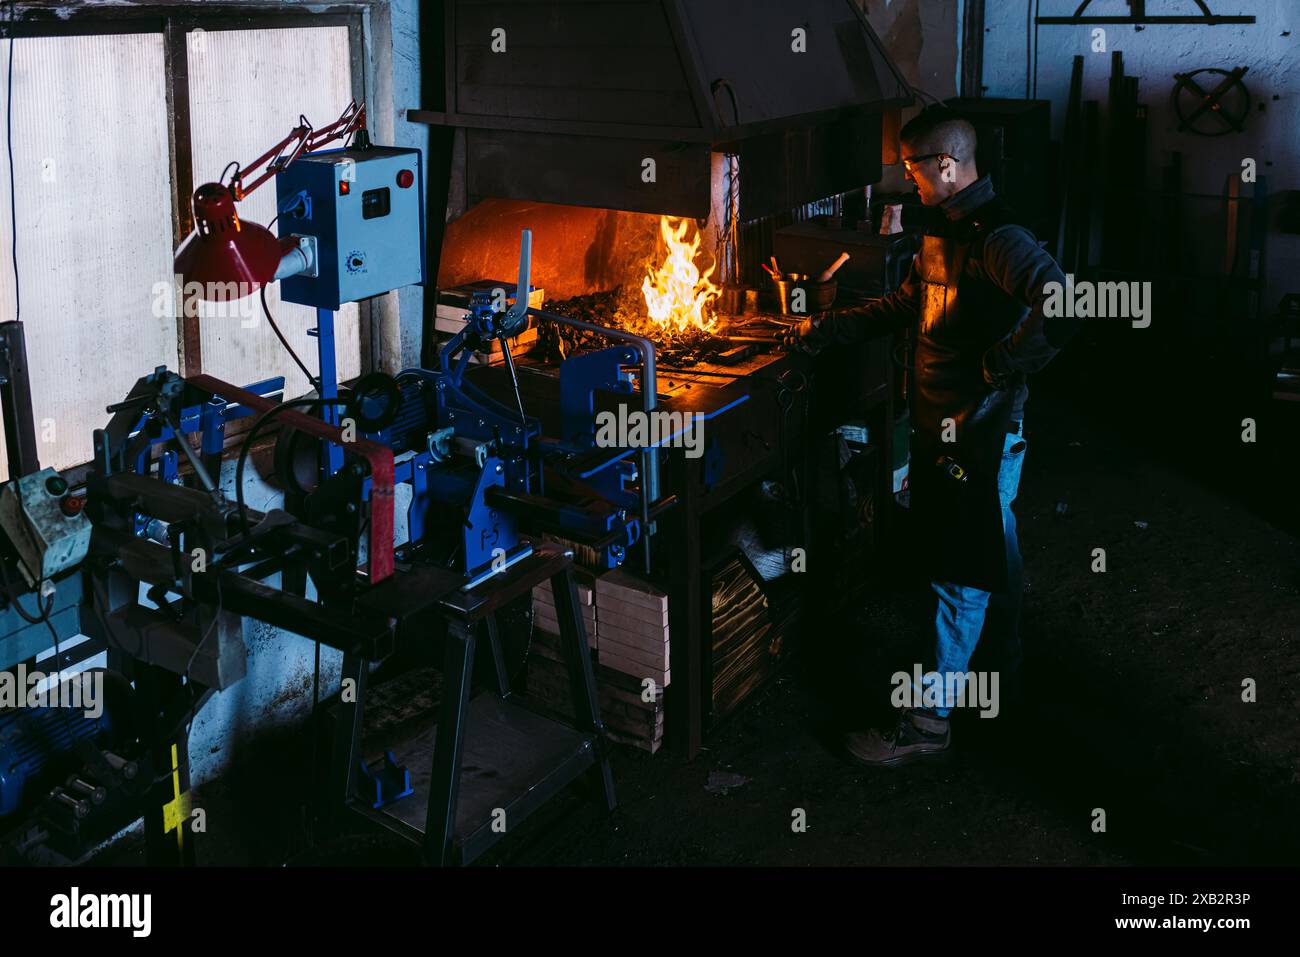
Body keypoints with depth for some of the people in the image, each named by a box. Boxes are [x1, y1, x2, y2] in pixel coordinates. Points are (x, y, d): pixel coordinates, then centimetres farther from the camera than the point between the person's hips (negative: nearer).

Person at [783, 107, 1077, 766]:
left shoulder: (996, 238, -22)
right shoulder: (944, 230, 11)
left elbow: (1062, 309, -36)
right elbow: (903, 307, 23)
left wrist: (1000, 367, -26)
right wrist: (824, 330, 18)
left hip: (980, 434, -10)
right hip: (942, 427, 10)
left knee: (961, 576, -1)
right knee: (992, 556, 23)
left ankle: (929, 719, 6)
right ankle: (1003, 668, 40)